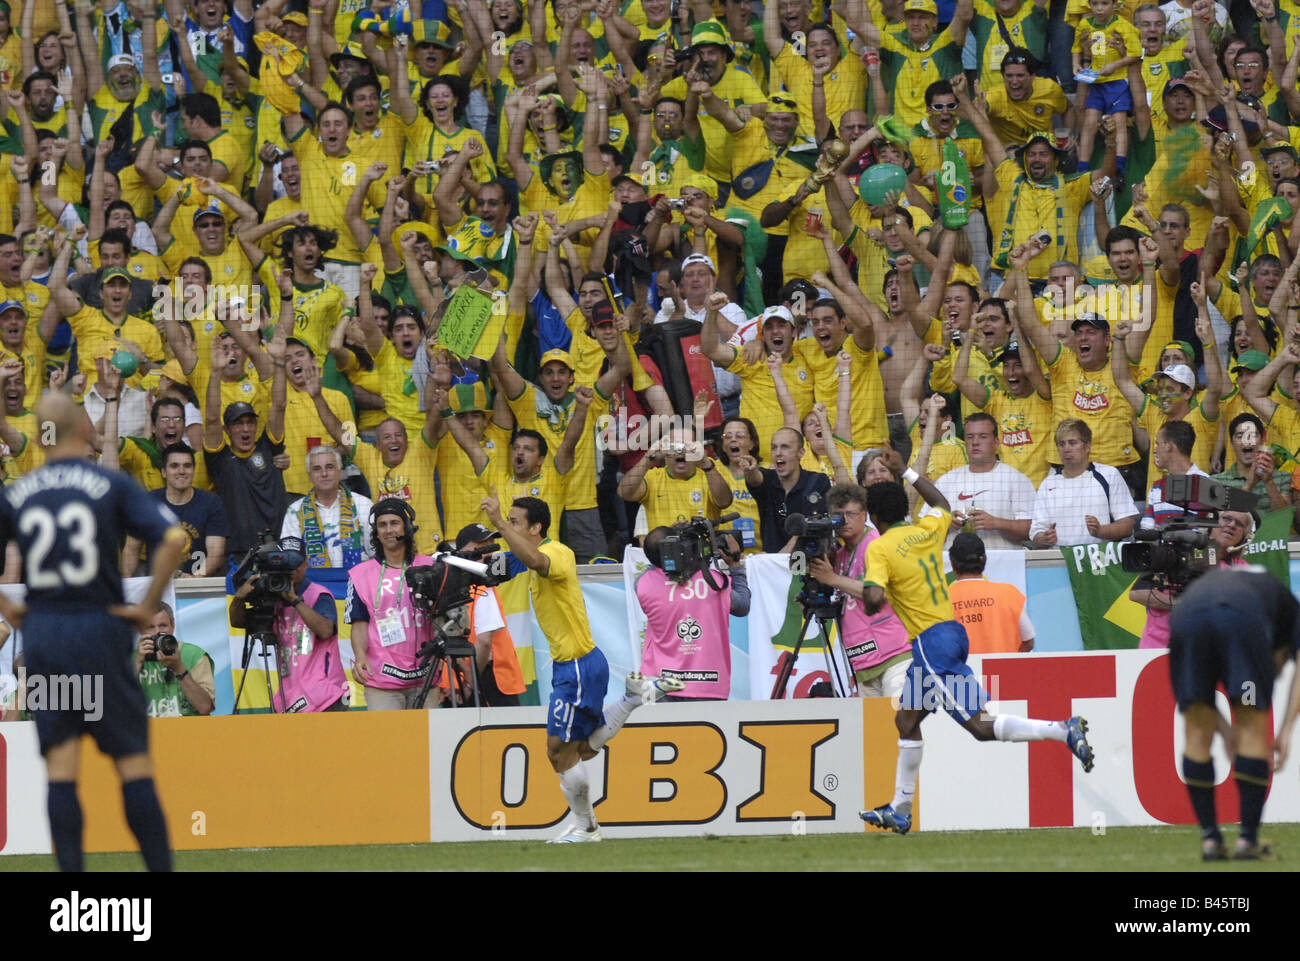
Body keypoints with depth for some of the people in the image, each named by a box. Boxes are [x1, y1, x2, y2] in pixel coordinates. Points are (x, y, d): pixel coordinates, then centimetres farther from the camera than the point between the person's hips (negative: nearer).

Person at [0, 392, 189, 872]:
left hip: (40, 633, 3)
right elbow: (173, 539, -15)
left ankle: (71, 874, -1)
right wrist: (149, 606, -6)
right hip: (100, 630, -3)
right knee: (133, 761, 2)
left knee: (60, 767, 3)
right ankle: (161, 868, 1)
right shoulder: (112, 485, -4)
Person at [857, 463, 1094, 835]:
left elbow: (875, 599, -24)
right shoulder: (927, 531, 9)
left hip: (931, 643, -9)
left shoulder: (879, 548, -10)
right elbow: (942, 506, 33)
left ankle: (1063, 731, -23)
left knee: (981, 726, -11)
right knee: (906, 720, 18)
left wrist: (864, 593, 0)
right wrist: (910, 474, 43)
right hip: (953, 630, 9)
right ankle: (900, 811, 23)